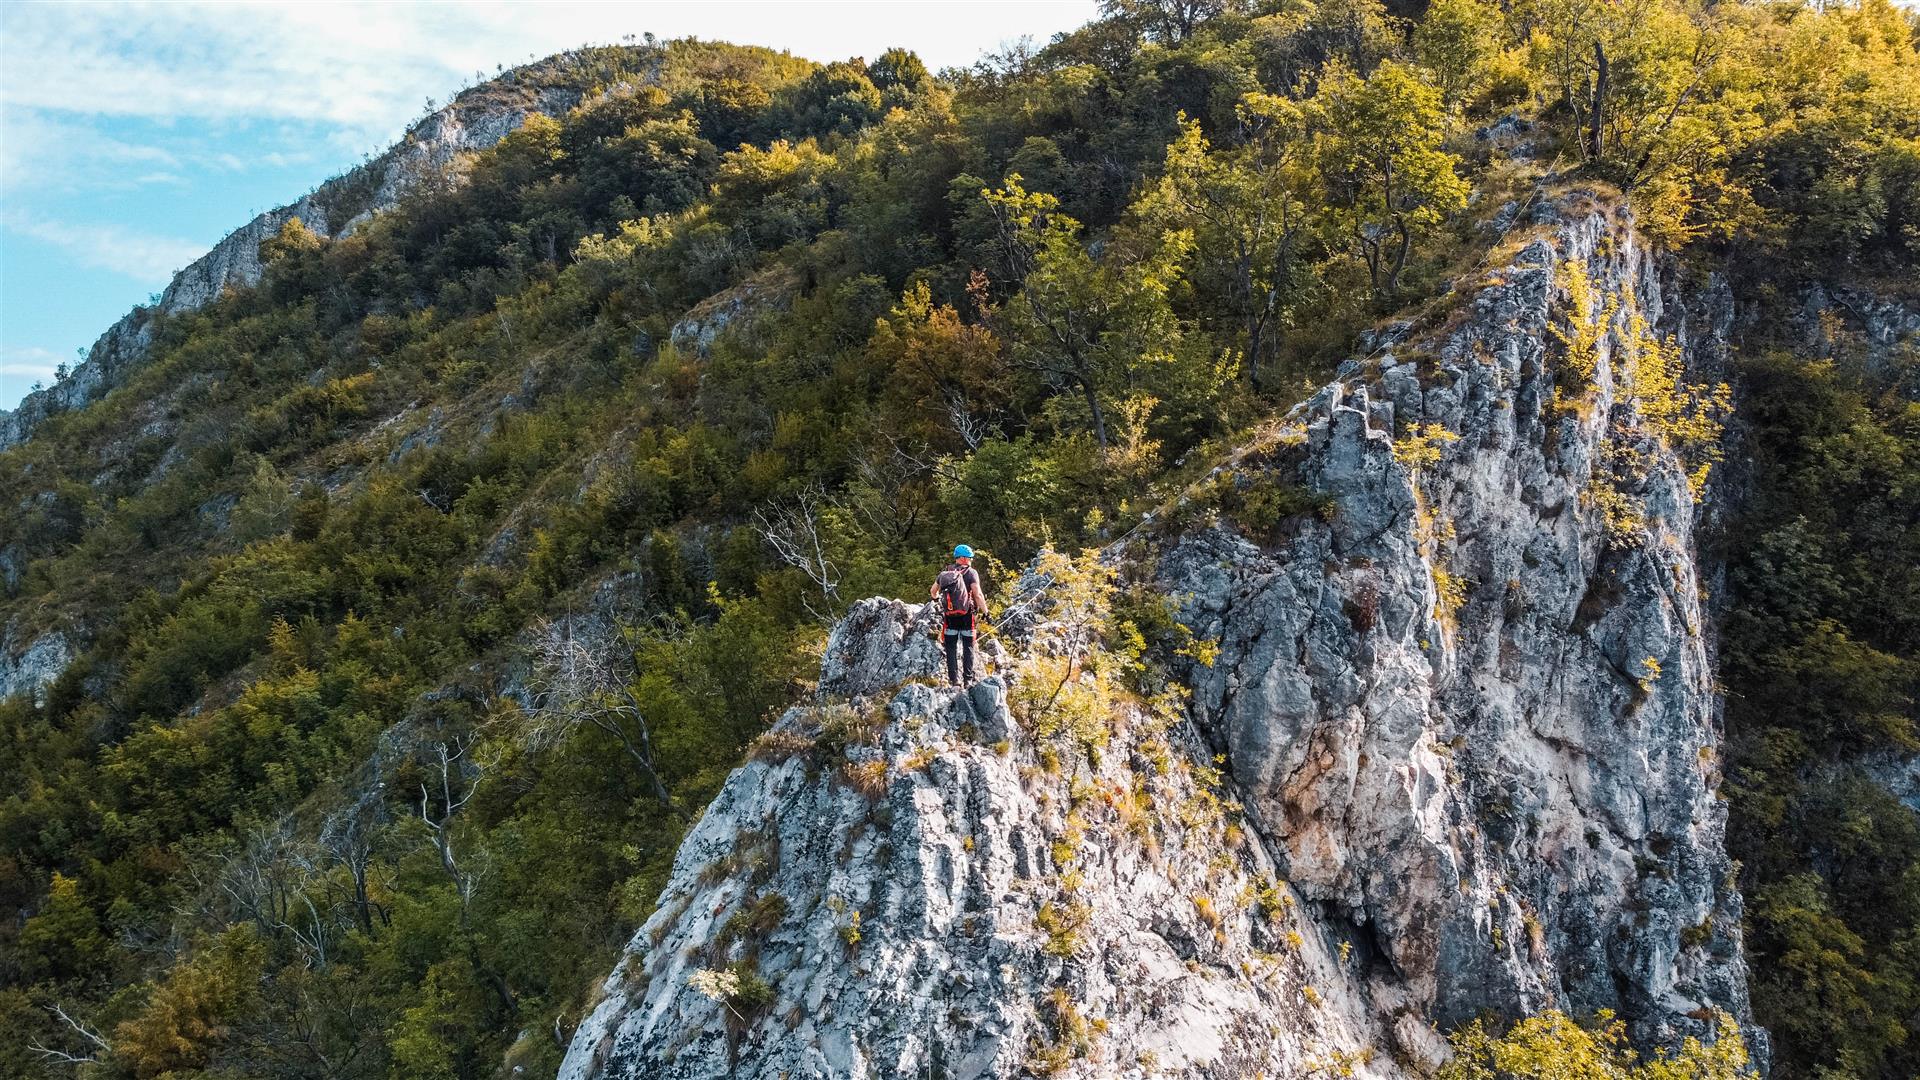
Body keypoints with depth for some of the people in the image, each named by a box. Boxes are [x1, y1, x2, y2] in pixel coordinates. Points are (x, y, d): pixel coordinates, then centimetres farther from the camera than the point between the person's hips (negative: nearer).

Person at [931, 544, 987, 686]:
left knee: (951, 648, 8)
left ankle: (954, 679, 4)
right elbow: (978, 595, -17)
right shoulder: (971, 573, -8)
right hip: (967, 615, -3)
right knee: (968, 648, 5)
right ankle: (968, 679, 2)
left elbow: (933, 590, 20)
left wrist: (936, 599, 41)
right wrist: (985, 611, -10)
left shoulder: (945, 573, 7)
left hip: (950, 615, 3)